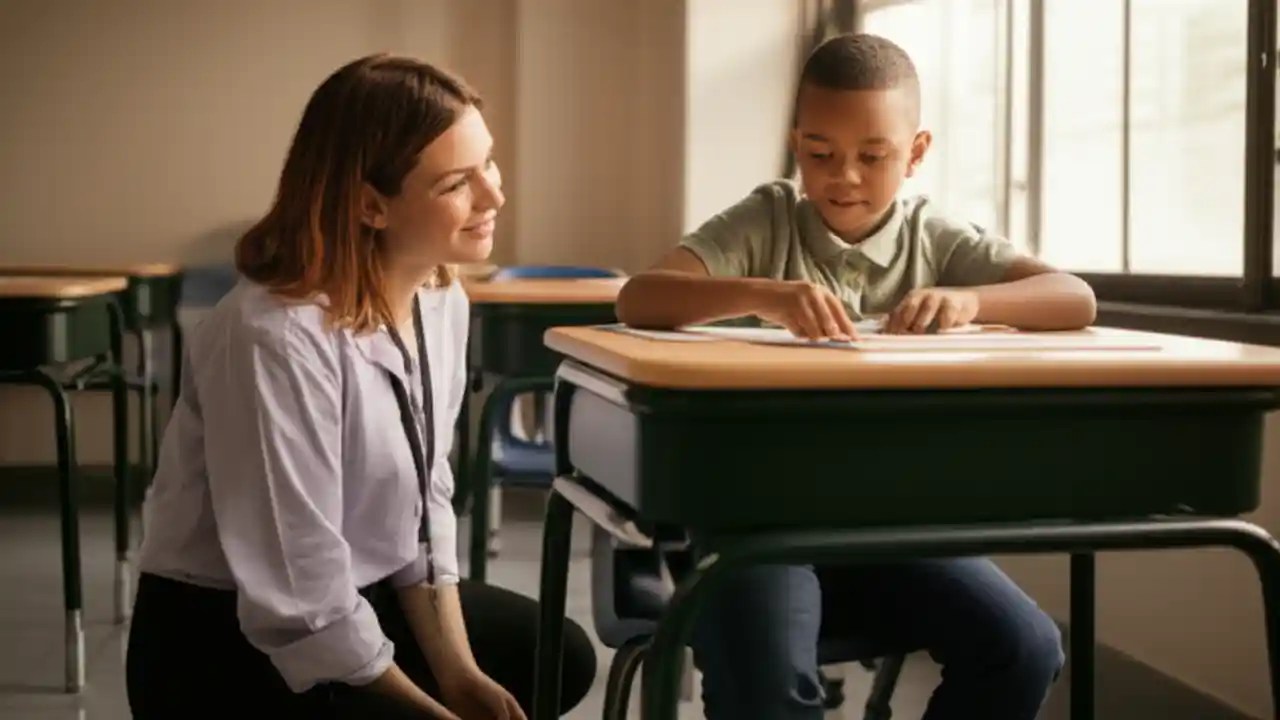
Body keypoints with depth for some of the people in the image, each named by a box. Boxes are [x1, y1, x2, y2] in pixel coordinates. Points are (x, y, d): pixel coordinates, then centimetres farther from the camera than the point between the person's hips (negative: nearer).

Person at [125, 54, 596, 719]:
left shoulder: (442, 300, -3)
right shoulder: (276, 338, -30)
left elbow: (425, 500, 3)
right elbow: (302, 604, -28)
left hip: (362, 596, 9)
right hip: (222, 649, -8)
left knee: (559, 658, 13)